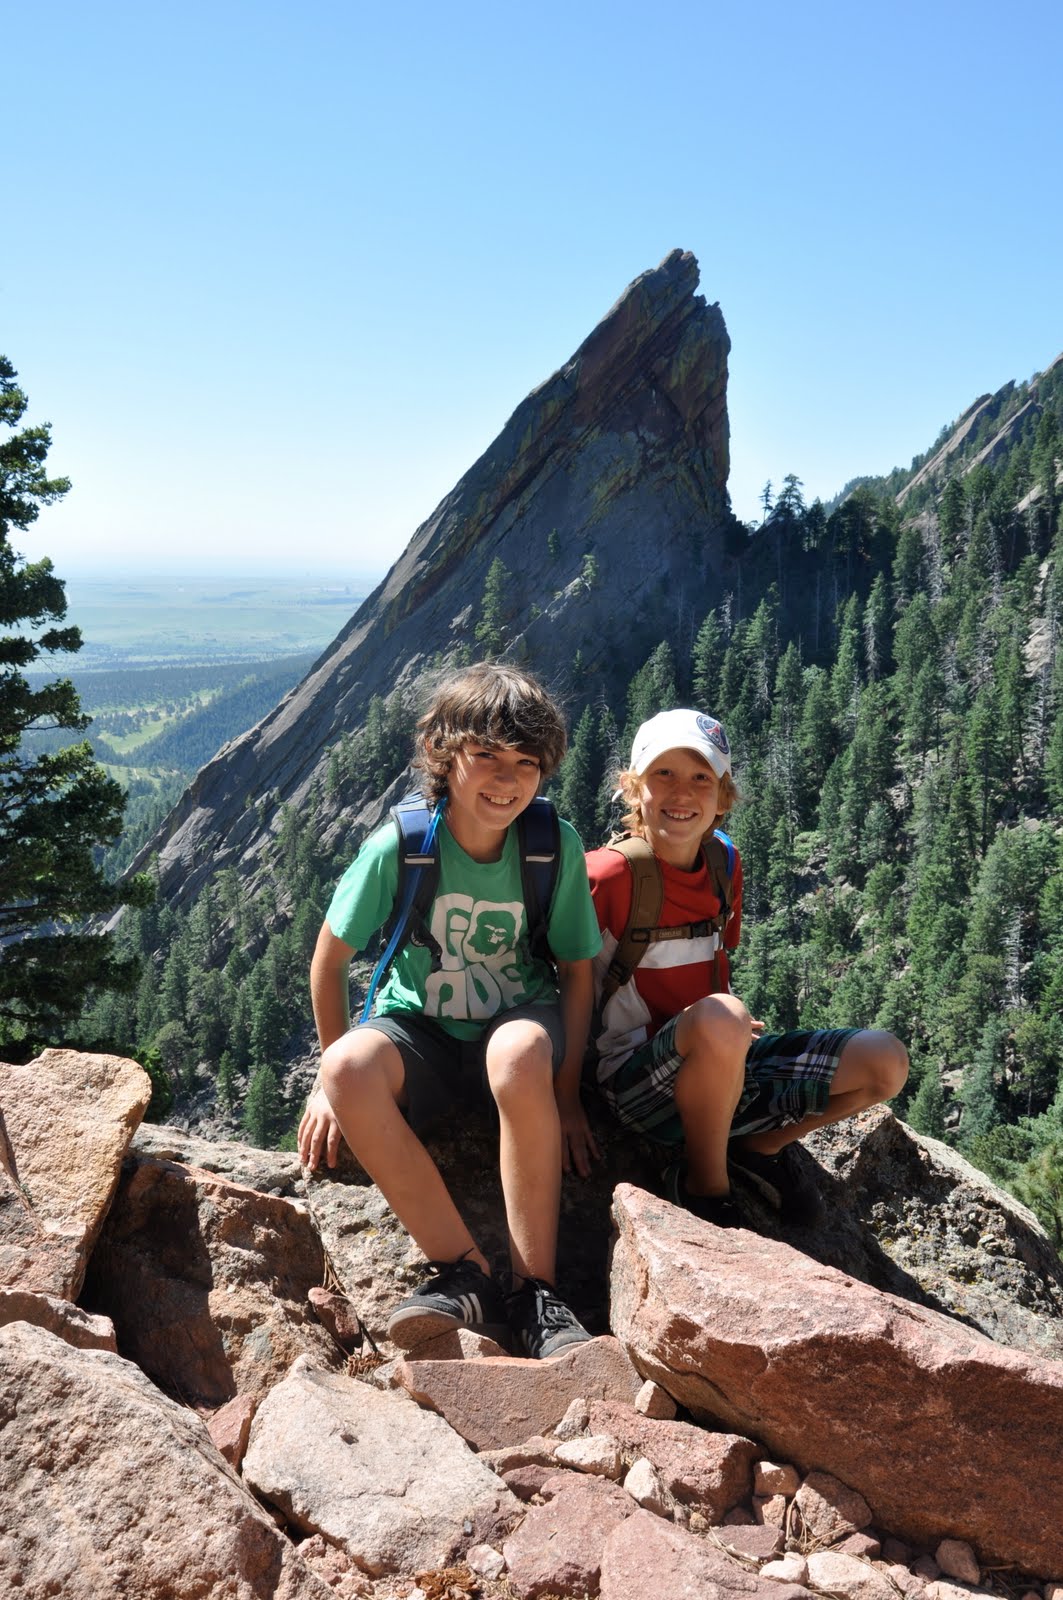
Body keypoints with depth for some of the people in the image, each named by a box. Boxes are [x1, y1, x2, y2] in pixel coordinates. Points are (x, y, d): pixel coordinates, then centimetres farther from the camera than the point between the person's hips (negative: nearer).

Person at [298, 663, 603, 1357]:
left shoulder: (557, 847, -12)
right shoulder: (398, 846, -15)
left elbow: (577, 972, -3)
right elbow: (330, 957, -3)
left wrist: (567, 1095, -7)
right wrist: (336, 1076, -2)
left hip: (519, 1019, -1)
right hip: (420, 1029, 1)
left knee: (518, 1053, -38)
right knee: (351, 1066, -34)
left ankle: (536, 1289, -24)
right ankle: (465, 1272, -23)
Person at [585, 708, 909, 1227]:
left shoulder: (725, 865, 6)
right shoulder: (609, 874, -16)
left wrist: (730, 1026, 4)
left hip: (722, 1071, 6)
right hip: (638, 1077, -6)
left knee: (885, 1062, -4)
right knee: (719, 1018, -39)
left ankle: (760, 1147, 16)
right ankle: (705, 1182, -12)